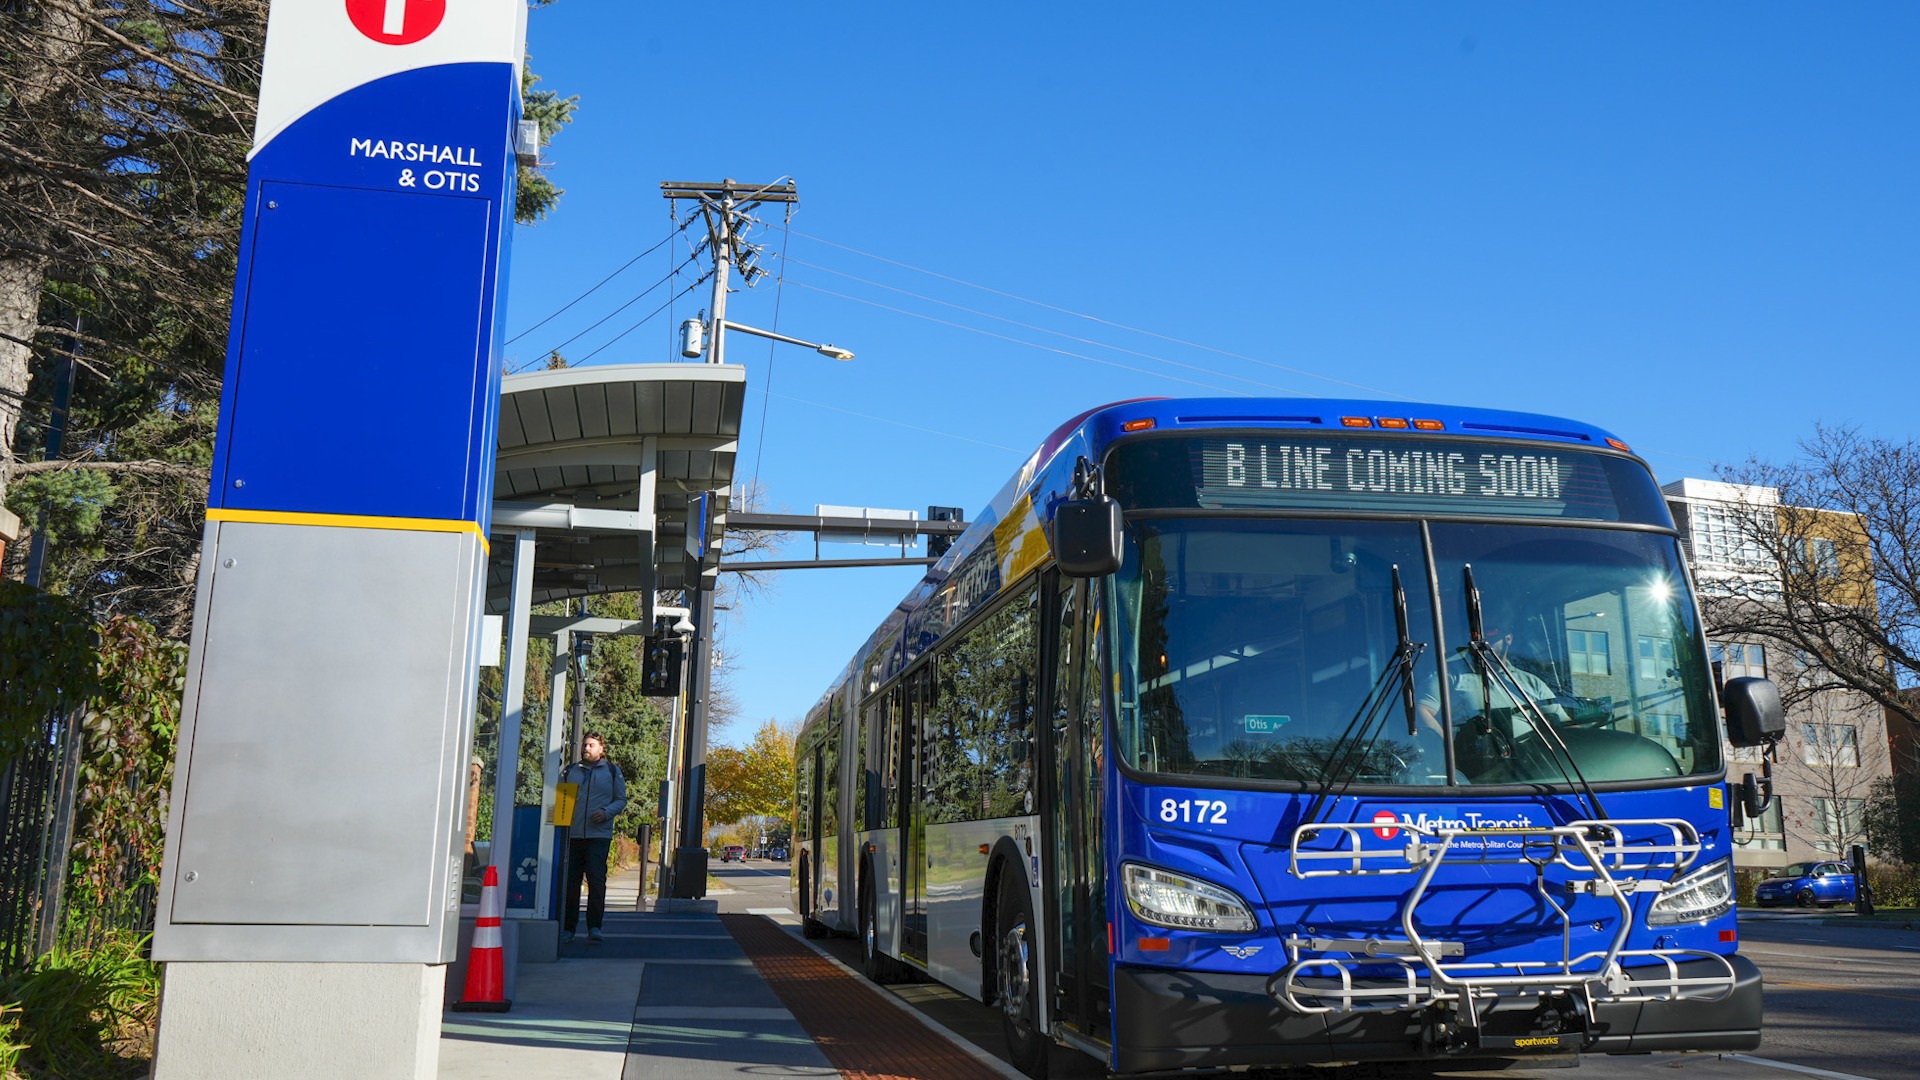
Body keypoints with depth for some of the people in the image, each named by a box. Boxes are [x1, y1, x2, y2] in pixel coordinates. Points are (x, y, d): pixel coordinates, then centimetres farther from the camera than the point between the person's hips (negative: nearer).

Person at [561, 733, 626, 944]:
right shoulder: (569, 771, 16)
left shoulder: (612, 771, 11)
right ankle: (568, 928, 12)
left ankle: (594, 927, -12)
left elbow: (621, 800, 10)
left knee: (596, 879, -12)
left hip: (599, 834, -2)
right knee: (570, 881, 3)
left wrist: (606, 812, -8)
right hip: (571, 834, 2)